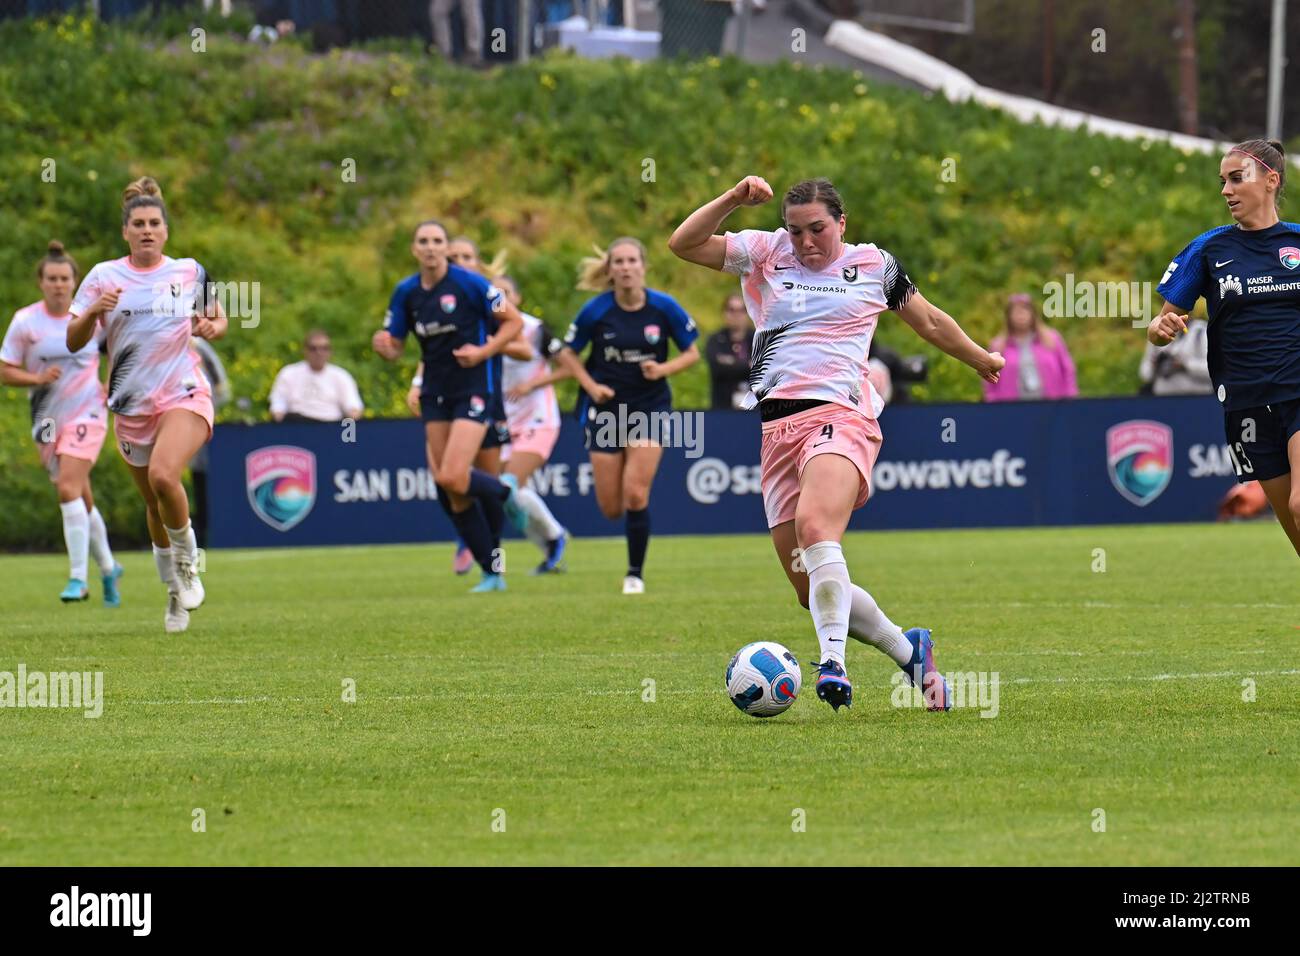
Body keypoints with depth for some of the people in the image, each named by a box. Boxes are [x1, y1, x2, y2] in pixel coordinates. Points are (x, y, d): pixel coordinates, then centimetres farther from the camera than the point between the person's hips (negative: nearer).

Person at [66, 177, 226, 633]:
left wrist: (213, 326, -7)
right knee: (153, 505, 10)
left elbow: (218, 319, 17)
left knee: (163, 475, -28)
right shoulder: (104, 276, 1)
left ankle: (188, 560, -5)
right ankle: (174, 592, 29)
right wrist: (95, 311, -21)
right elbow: (73, 341, -1)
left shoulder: (190, 272, 2)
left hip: (184, 396, -3)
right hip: (131, 404, 3)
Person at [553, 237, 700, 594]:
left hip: (650, 406, -1)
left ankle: (635, 573, 2)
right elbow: (567, 354, 4)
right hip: (607, 408, 1)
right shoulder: (595, 312, -9)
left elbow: (692, 353, 2)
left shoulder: (664, 307, -9)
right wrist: (591, 386, -11)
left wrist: (662, 369, -17)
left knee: (636, 495, -14)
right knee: (611, 508, 1)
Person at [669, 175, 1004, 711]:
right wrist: (734, 199, -6)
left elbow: (930, 322, 28)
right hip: (777, 429, 4)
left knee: (814, 526, -34)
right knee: (813, 592, 1)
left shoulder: (874, 265, 12)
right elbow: (683, 244, 6)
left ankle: (833, 664, -43)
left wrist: (980, 360, 39)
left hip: (840, 417, -4)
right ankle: (909, 651, 21)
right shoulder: (765, 254, 15)